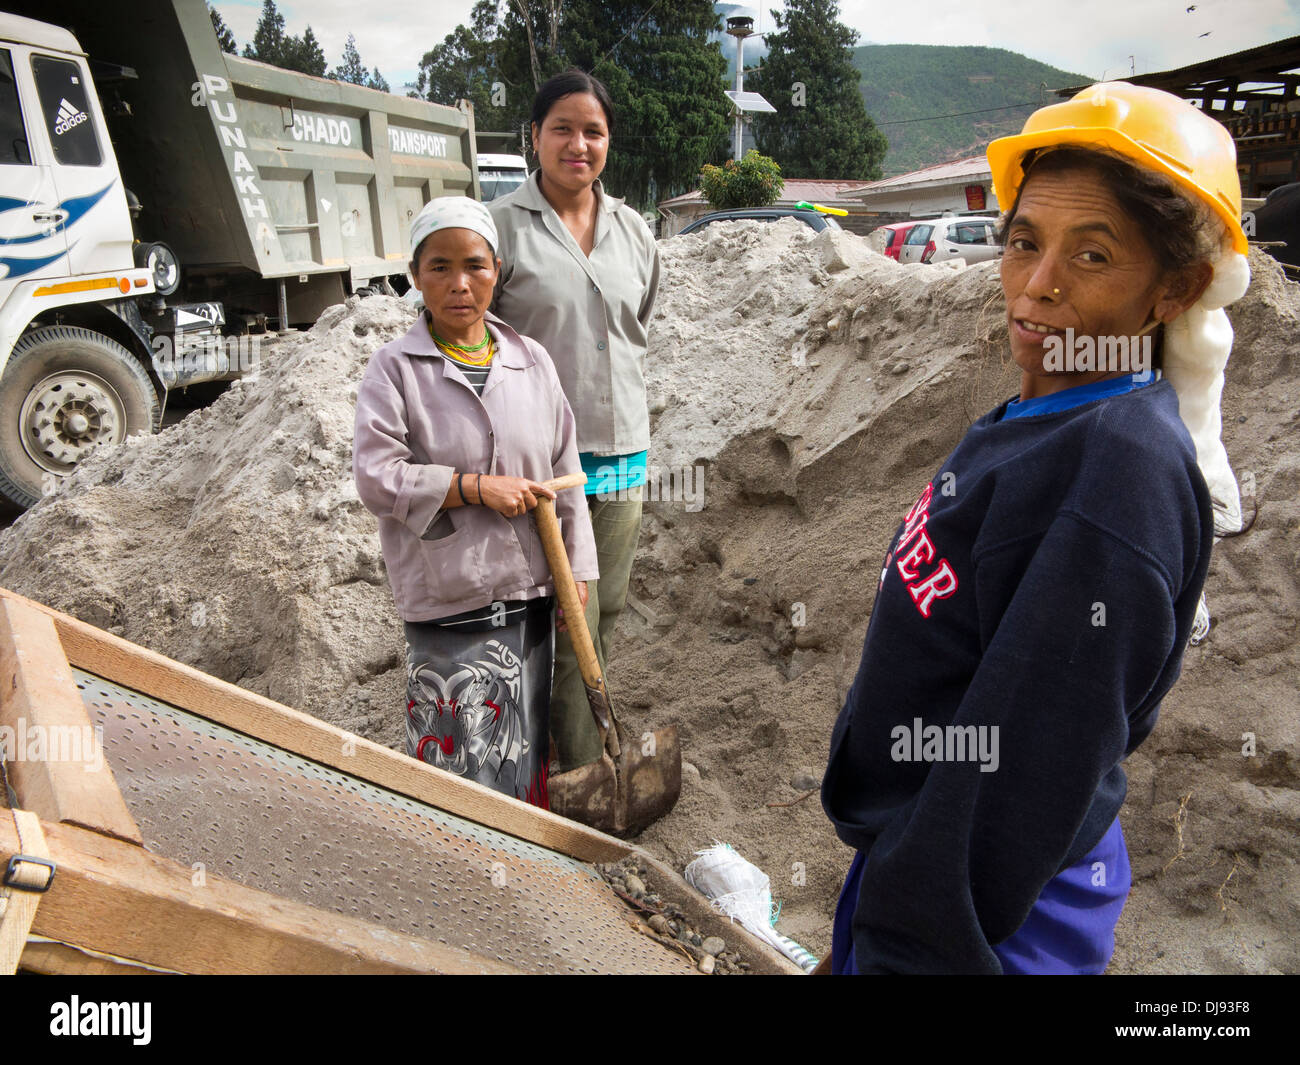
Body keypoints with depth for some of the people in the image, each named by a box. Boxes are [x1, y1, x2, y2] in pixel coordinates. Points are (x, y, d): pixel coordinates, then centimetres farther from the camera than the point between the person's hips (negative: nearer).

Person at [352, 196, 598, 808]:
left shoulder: (531, 361, 6)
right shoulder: (394, 369, -4)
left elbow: (564, 474, 10)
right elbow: (375, 477, -12)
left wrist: (576, 572, 8)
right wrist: (477, 487, -16)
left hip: (529, 594, 4)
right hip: (447, 603, -3)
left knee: (524, 751, 14)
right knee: (461, 757, -1)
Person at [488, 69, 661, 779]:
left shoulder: (632, 229, 11)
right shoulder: (503, 225, -5)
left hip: (622, 453, 6)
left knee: (605, 615, 13)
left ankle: (589, 757, 30)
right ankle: (581, 781, 9)